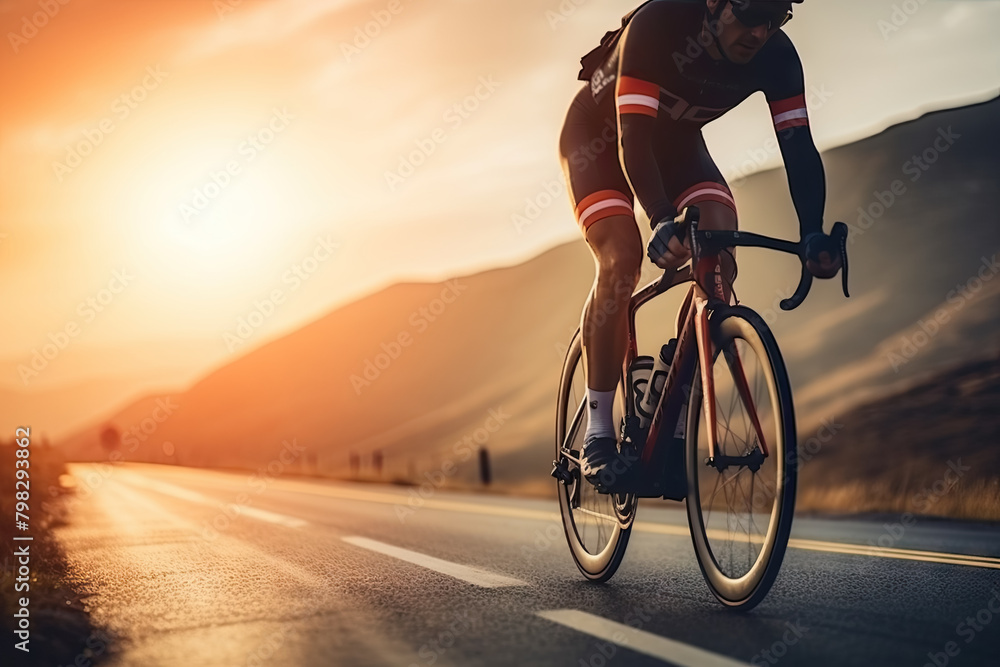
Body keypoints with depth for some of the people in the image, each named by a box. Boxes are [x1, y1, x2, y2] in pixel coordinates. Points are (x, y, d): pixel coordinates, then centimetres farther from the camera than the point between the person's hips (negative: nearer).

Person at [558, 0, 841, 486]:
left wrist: (812, 233, -40)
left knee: (720, 264, -17)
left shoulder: (776, 56, -22)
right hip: (598, 136, -4)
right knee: (621, 259, -26)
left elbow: (798, 146, -24)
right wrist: (662, 222, -55)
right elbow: (632, 140, -41)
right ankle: (597, 430, -16)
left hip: (677, 142, 5)